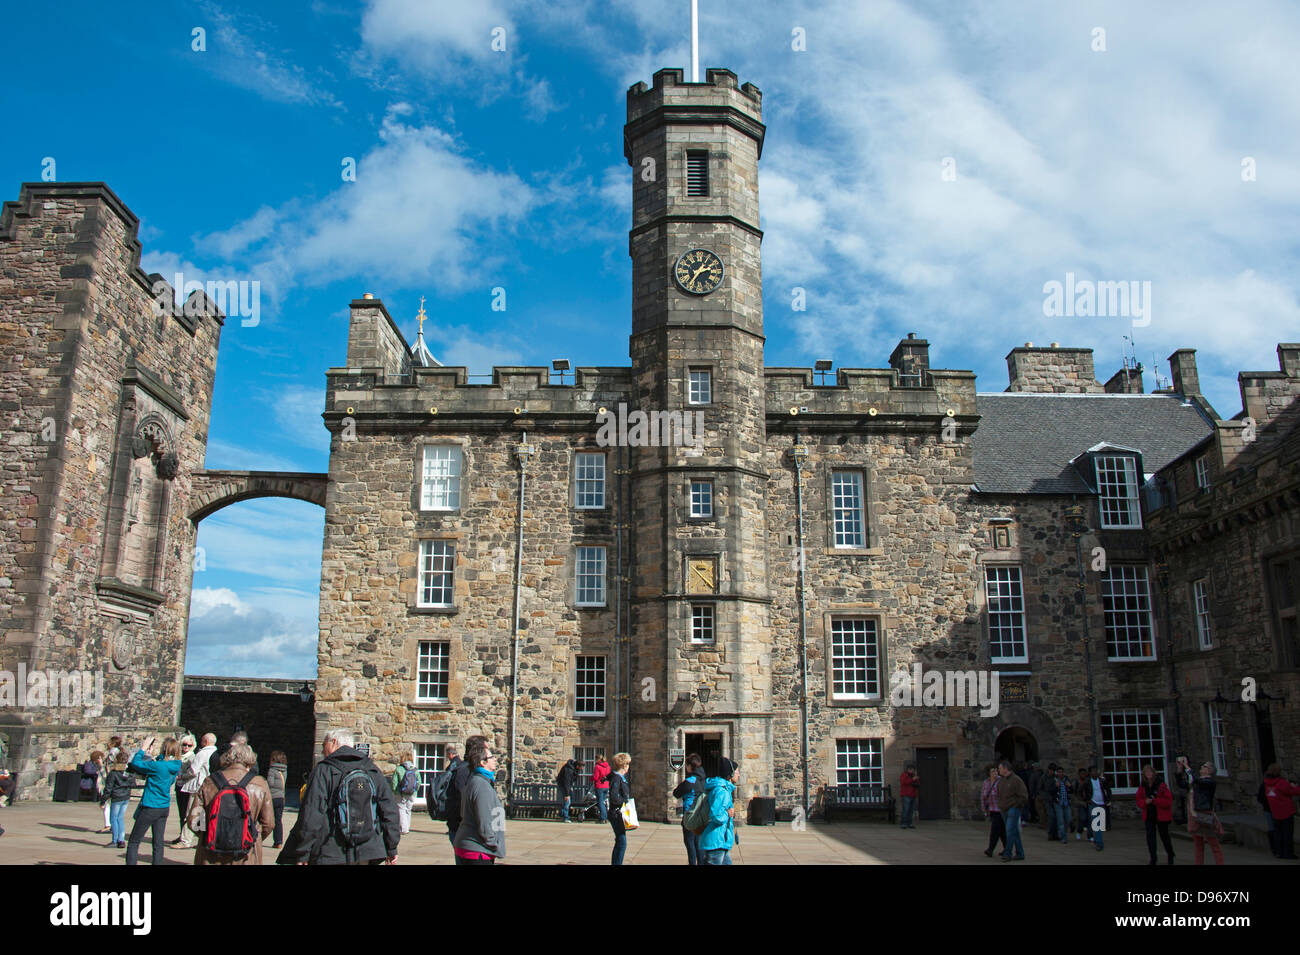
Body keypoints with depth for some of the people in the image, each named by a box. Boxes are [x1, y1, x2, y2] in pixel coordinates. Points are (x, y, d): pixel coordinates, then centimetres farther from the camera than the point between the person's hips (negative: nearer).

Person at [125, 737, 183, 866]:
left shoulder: (158, 766, -21)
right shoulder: (175, 767, 1)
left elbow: (135, 763, -13)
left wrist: (143, 748, -3)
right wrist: (149, 753, 8)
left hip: (150, 808, -7)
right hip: (164, 808, 7)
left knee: (133, 842, 4)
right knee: (158, 843, 11)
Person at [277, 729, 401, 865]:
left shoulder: (322, 770, -4)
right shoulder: (372, 770, 9)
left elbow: (311, 817, -12)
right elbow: (389, 810, 6)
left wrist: (302, 854, -6)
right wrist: (392, 848, 11)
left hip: (330, 856, -4)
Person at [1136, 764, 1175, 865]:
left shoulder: (1161, 784, -14)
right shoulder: (1142, 786, 0)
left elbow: (1169, 800, -15)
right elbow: (1139, 801, 6)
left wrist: (1155, 800, -24)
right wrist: (1145, 802, -16)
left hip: (1161, 815, -3)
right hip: (1149, 815, 3)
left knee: (1164, 836, 12)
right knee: (1150, 836, -6)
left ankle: (1170, 856, 37)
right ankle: (1153, 859, 3)